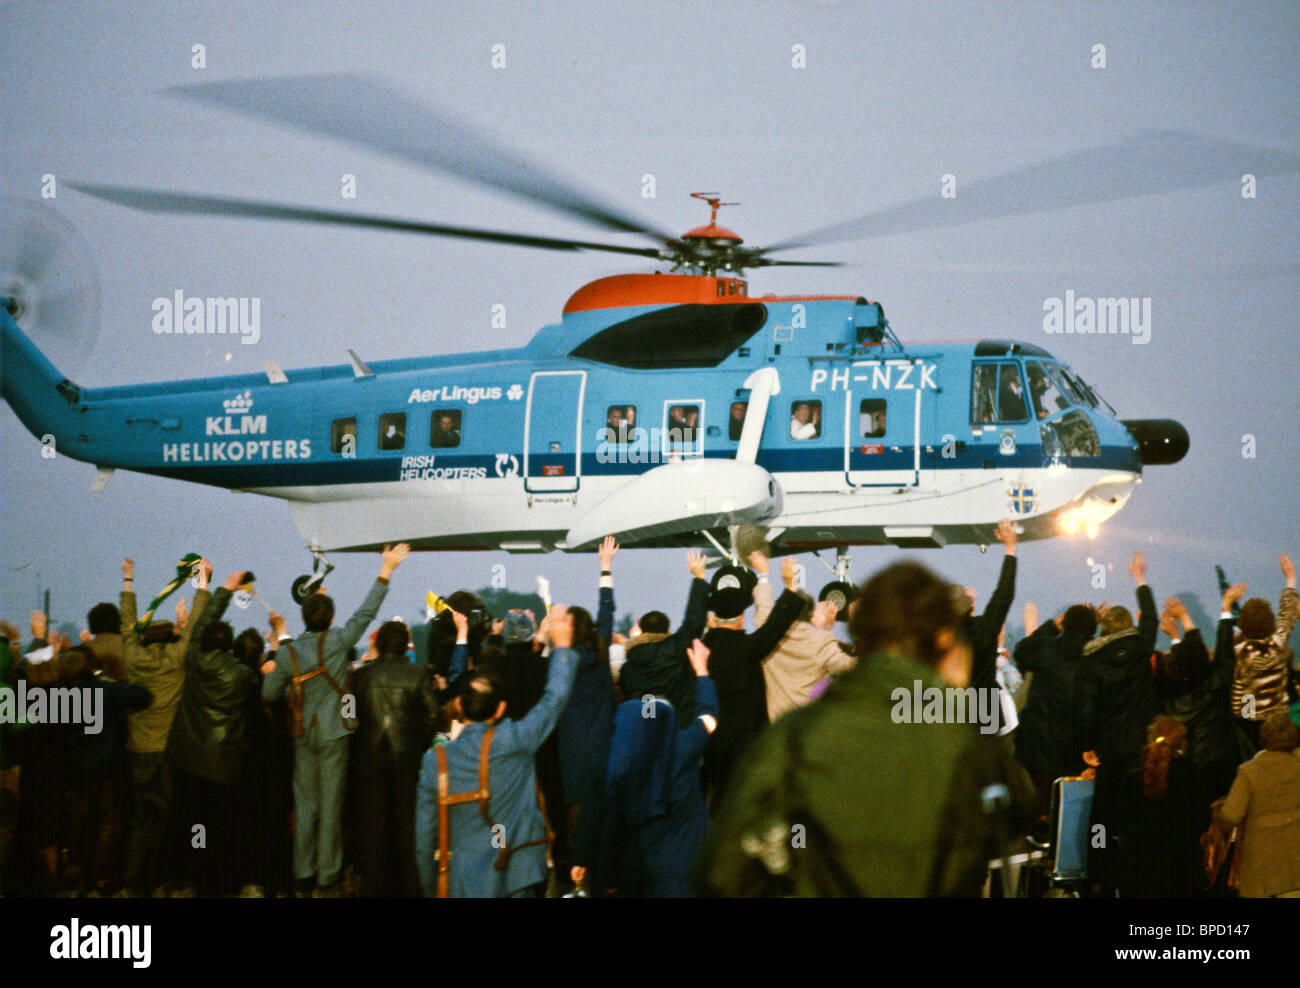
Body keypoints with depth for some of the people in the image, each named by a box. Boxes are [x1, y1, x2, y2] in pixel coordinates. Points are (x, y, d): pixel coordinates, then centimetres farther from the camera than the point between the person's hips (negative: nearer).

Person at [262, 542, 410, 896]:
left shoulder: (287, 652, -5)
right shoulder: (337, 641, -12)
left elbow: (269, 694, -1)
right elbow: (366, 613, -9)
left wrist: (272, 670, 18)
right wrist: (385, 572, -7)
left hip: (303, 734, 2)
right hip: (334, 732, -2)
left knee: (305, 805, 10)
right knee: (331, 804, 3)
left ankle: (303, 875, 13)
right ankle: (327, 877, 7)